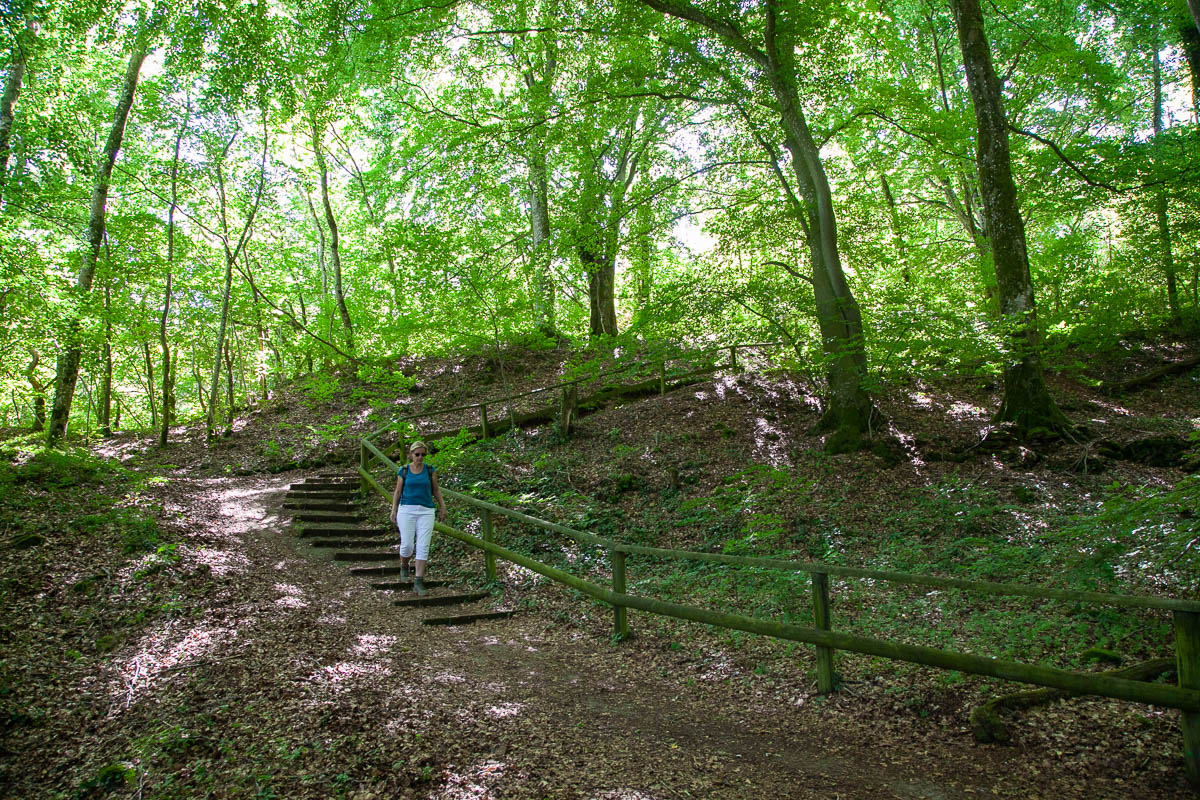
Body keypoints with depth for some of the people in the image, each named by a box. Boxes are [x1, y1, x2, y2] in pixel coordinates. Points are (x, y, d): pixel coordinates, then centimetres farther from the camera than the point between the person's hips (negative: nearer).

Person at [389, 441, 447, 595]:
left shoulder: (429, 469, 5)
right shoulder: (403, 471, 4)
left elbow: (436, 490, 12)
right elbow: (397, 492, 9)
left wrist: (442, 507, 10)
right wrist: (394, 511, 3)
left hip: (426, 512, 1)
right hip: (407, 510, 0)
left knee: (423, 546, -8)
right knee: (407, 545, -5)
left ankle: (418, 582, -5)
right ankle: (404, 566, 29)